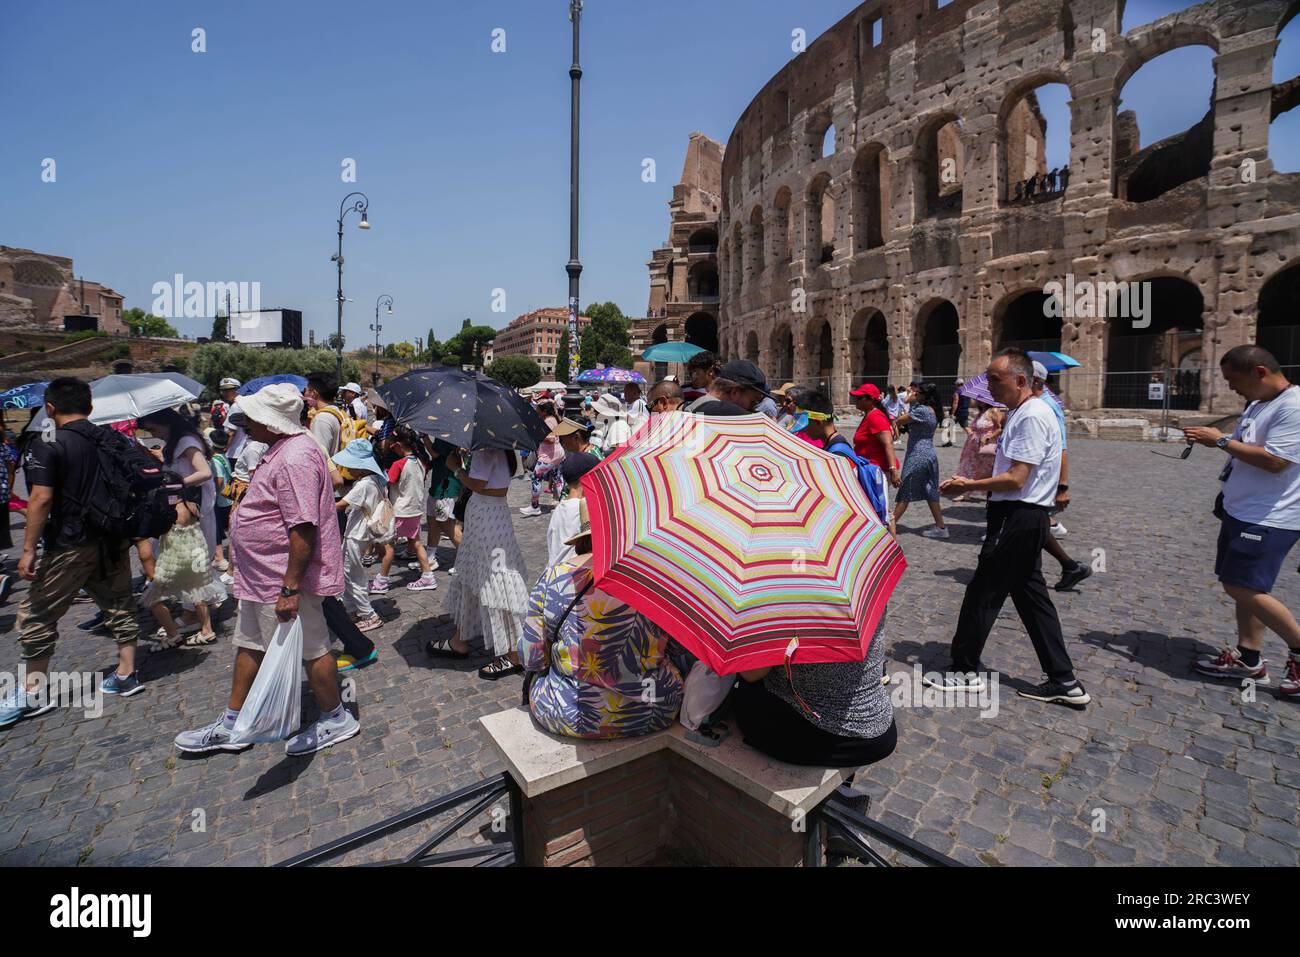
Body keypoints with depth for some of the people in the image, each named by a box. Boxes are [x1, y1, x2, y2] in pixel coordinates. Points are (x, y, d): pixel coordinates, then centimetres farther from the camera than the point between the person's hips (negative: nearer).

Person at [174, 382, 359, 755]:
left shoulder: (295, 458, -26)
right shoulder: (282, 449, 10)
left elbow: (303, 528, -30)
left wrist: (290, 588, -29)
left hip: (285, 582, -11)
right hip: (262, 578, 11)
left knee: (310, 650, 4)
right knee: (250, 645, 20)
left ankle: (336, 720, 23)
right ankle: (232, 726, 36)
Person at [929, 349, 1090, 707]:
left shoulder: (1032, 416, -17)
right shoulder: (1021, 413, 15)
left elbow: (1016, 479, -21)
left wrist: (969, 486, -10)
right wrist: (971, 483, 8)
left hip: (1017, 519, -10)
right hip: (1023, 518, 10)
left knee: (983, 592, 0)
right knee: (1031, 595, 13)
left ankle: (965, 671, 14)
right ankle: (1063, 680, 21)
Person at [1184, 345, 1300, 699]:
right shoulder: (1257, 404, 13)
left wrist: (1222, 440, -18)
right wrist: (1214, 439, 5)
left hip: (1269, 518, -10)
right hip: (1242, 511, 10)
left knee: (1242, 588, -10)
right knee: (1243, 586, 13)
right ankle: (1248, 659, 22)